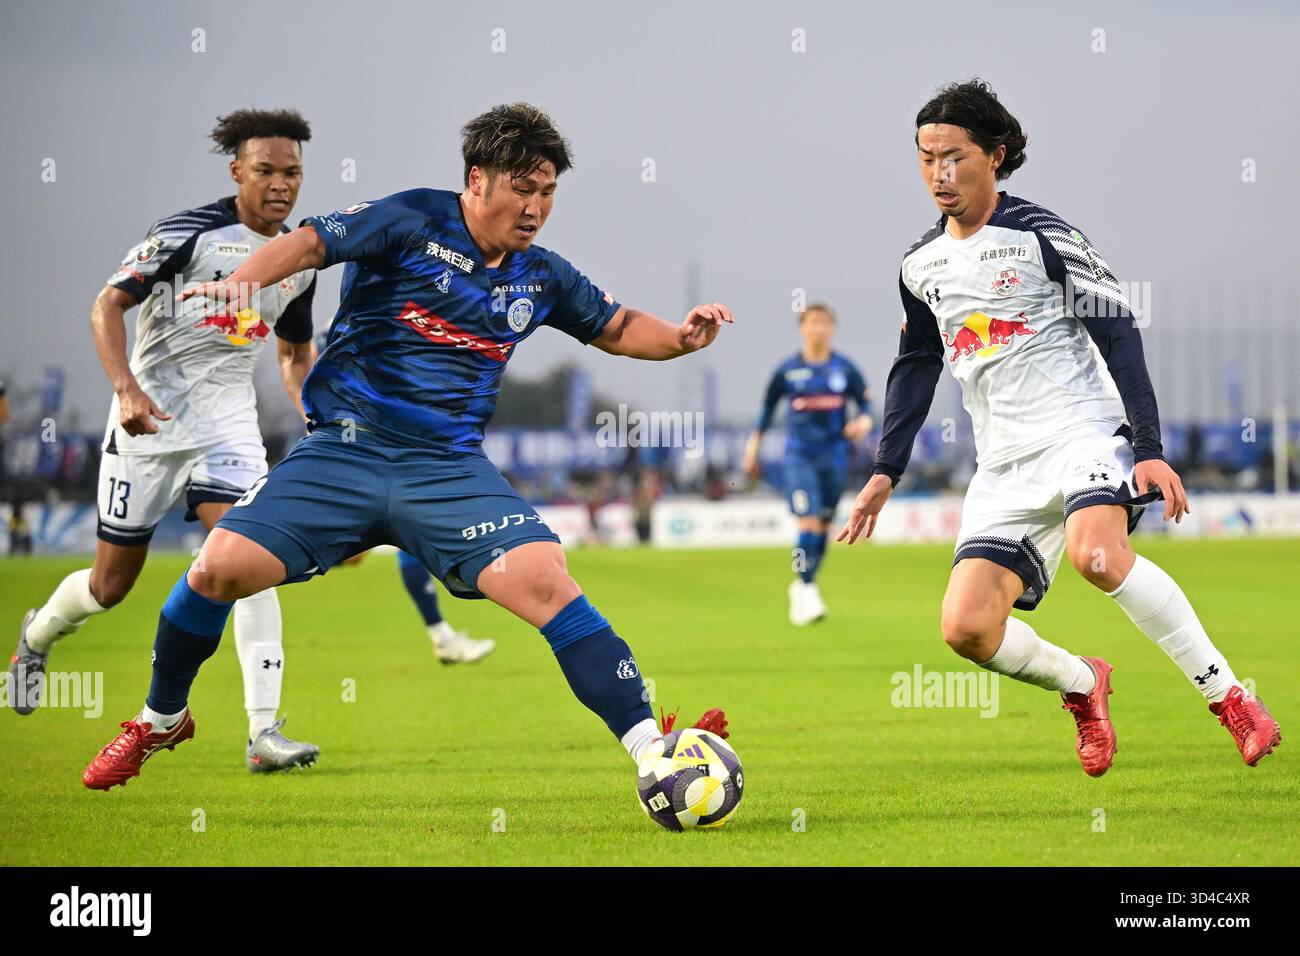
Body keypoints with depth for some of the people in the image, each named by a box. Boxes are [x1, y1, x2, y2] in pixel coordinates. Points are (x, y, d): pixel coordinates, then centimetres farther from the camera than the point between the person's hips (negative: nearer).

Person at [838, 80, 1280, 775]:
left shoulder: (1042, 236, -6)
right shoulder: (920, 267, 11)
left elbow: (1118, 334, -6)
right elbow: (915, 366, 25)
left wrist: (1149, 449, -13)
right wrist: (885, 472, 21)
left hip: (1083, 431, -5)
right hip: (1004, 463, 5)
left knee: (1094, 553, -36)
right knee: (966, 628, -13)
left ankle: (1228, 695, -21)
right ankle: (1081, 684, 18)